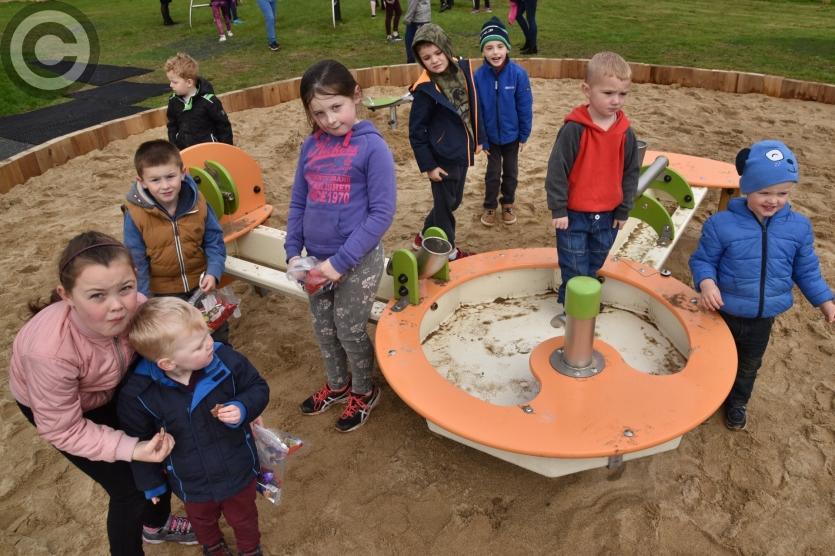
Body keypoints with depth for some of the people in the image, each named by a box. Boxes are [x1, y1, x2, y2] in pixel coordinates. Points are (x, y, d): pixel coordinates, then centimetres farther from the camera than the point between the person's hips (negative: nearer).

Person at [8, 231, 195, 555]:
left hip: (108, 390, 5)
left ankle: (157, 524, 46)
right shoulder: (50, 351, -42)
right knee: (128, 488, -2)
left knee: (162, 450, 14)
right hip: (53, 406, -4)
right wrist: (131, 449, -35)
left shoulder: (134, 306, -33)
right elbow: (62, 429, -27)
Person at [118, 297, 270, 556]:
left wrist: (242, 409, -30)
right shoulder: (138, 393, -27)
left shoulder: (226, 360, -28)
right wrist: (151, 483, 3)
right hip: (192, 484, 0)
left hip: (238, 470, 0)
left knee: (244, 517, 27)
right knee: (203, 521, 32)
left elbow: (258, 388, -9)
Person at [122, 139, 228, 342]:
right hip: (163, 291, -2)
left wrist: (213, 272, -18)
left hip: (199, 284, 2)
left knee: (218, 329, 19)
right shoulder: (135, 214, -20)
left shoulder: (198, 203, -14)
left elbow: (214, 242, -4)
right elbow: (136, 262, -12)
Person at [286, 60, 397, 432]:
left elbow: (382, 213, -16)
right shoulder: (310, 146, 2)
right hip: (317, 259, 5)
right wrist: (293, 252, 0)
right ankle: (337, 385, 43)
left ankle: (364, 392, 34)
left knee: (350, 331, 8)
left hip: (359, 260, -5)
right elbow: (298, 203, 11)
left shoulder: (371, 146, -13)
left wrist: (341, 262, -19)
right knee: (323, 328, 18)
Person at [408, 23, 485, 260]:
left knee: (454, 200, 20)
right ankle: (448, 251, 28)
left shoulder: (463, 68, -2)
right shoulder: (426, 89, -19)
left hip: (462, 152, 7)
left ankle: (425, 237, 40)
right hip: (443, 157, -7)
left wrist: (478, 138, 15)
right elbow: (416, 131, -15)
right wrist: (428, 165, -14)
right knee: (445, 204, 9)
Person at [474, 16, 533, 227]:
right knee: (493, 173, 14)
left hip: (512, 135, 0)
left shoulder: (518, 73, -20)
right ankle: (490, 207, 34)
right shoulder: (479, 76, -18)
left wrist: (524, 135, -5)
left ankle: (508, 204, 39)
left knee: (511, 172, 18)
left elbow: (525, 107, -11)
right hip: (491, 136, 0)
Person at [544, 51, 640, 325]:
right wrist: (558, 209, -12)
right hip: (573, 215, -4)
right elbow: (557, 170, -14)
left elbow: (631, 172, 6)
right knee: (575, 270, 5)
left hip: (608, 215, 4)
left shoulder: (625, 132, -3)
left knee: (592, 267, 17)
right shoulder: (574, 129, -17)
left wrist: (623, 210, 6)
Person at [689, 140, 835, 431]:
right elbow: (702, 260, -11)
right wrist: (706, 282, -30)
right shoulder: (721, 224, -21)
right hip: (724, 312, -3)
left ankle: (737, 403, 50)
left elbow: (807, 270, 5)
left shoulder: (799, 227, -8)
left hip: (764, 317, 4)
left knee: (749, 364, 25)